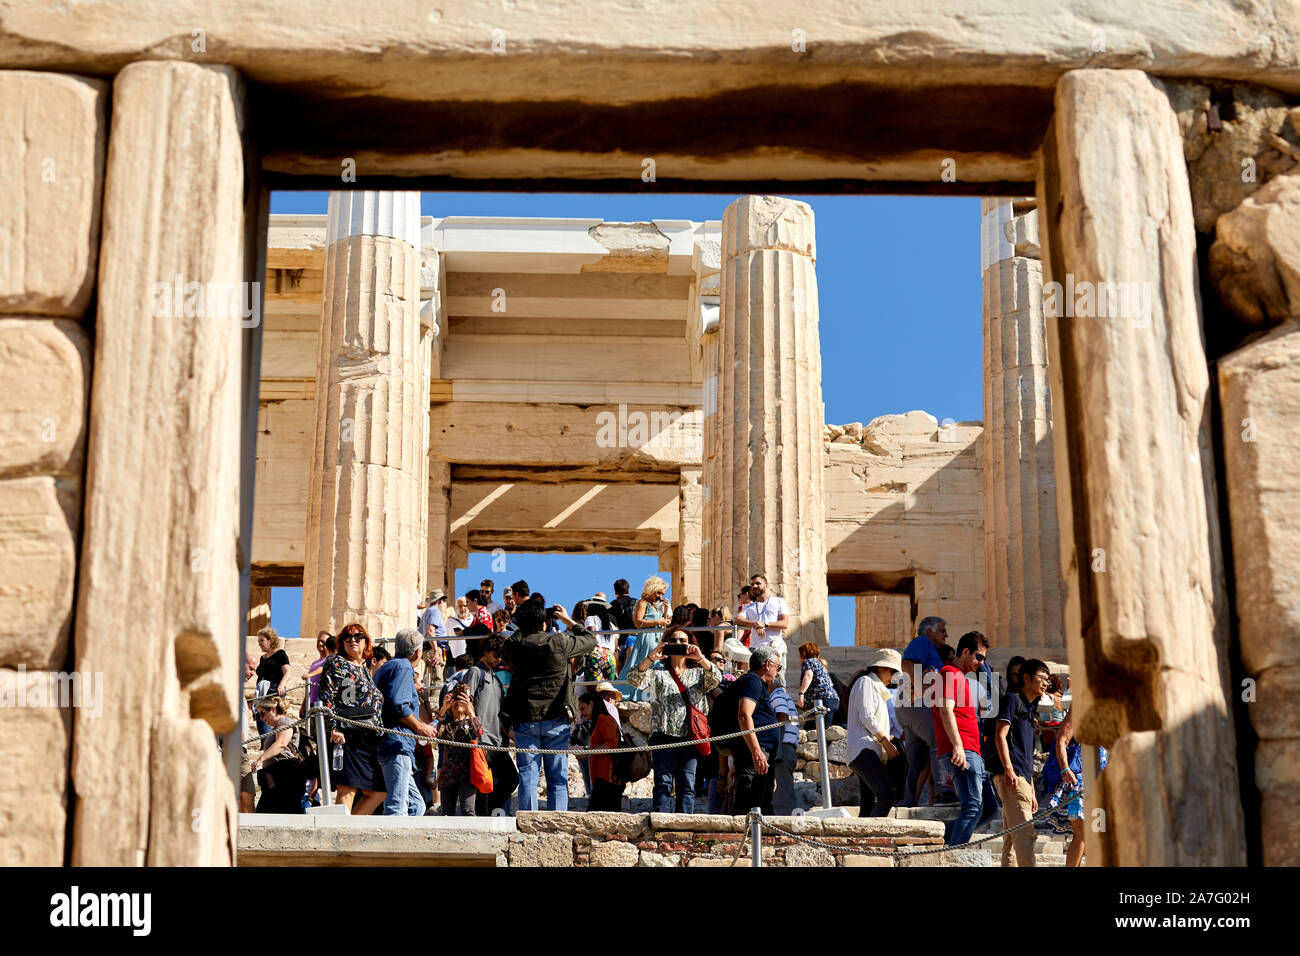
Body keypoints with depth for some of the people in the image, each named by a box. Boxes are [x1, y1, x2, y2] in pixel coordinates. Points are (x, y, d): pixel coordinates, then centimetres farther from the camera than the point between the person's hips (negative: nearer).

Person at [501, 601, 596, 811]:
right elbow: (590, 640, 9)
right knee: (558, 778, 5)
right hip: (556, 719, -1)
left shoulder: (512, 646, -3)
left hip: (524, 719, 1)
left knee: (527, 777, 4)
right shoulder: (559, 643, -8)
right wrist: (568, 620, 19)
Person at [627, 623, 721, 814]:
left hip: (691, 736, 1)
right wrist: (651, 658, -16)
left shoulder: (698, 674, 21)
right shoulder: (657, 675, 17)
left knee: (687, 784, -3)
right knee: (663, 783, -9)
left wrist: (700, 658, -16)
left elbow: (716, 678, 0)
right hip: (664, 735, -1)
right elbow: (634, 679, 0)